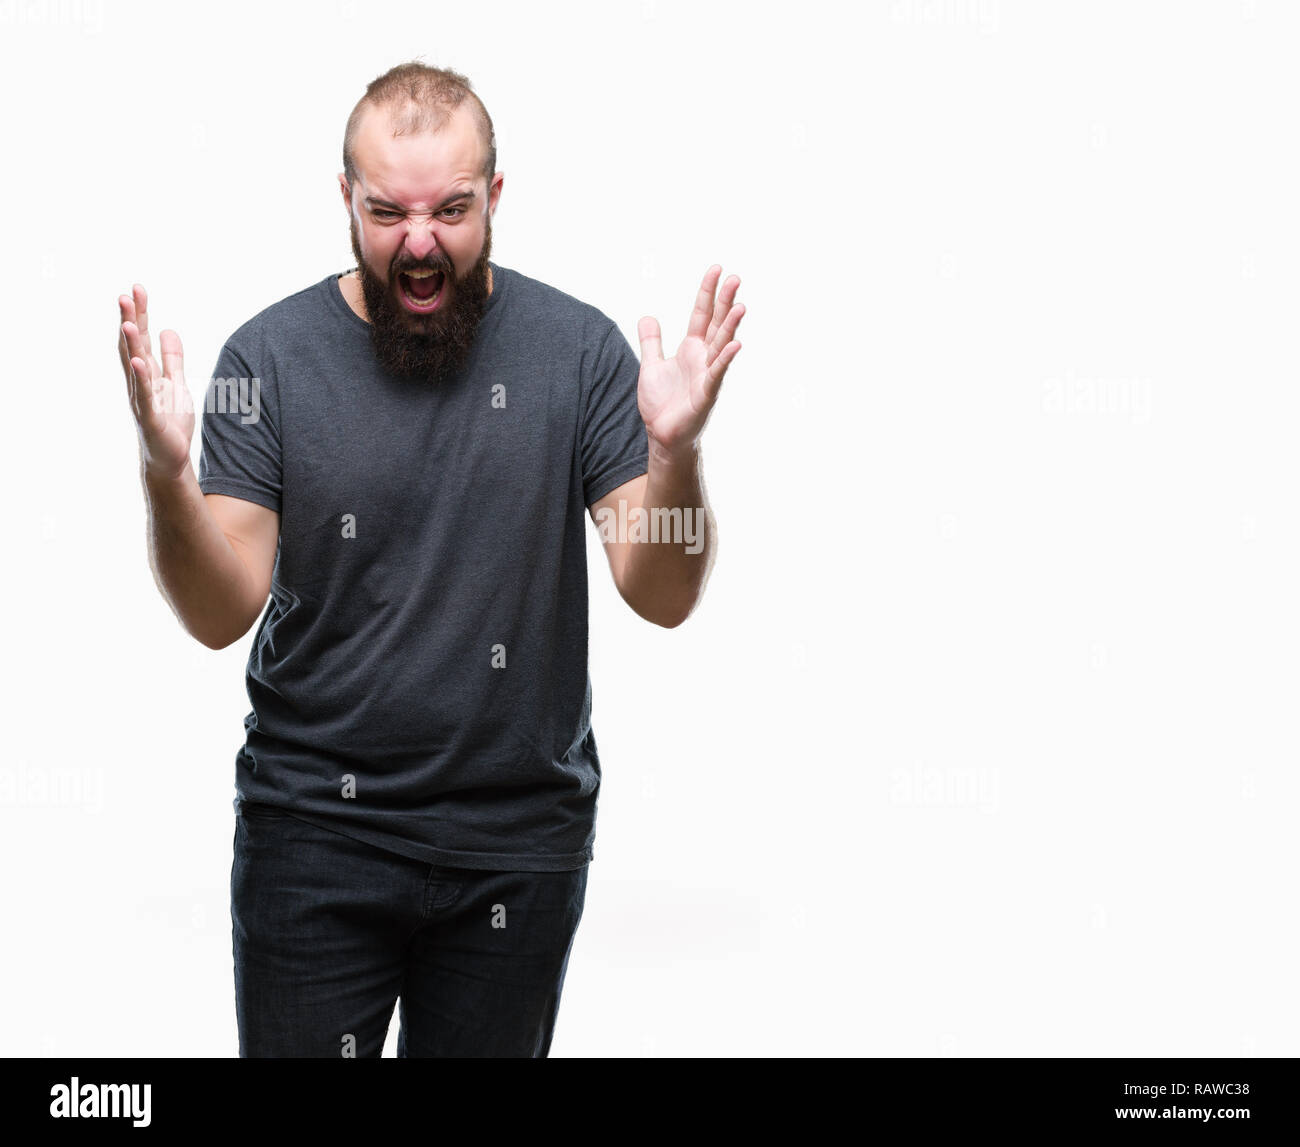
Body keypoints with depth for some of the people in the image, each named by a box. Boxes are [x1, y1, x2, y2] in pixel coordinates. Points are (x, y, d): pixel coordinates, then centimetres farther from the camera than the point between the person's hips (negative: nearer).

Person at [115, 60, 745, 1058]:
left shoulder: (579, 350, -4)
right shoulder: (272, 356, -5)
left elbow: (663, 596, -8)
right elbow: (223, 616, -9)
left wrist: (675, 454, -27)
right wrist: (166, 473, -28)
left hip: (522, 840, 1)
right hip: (314, 832, -1)